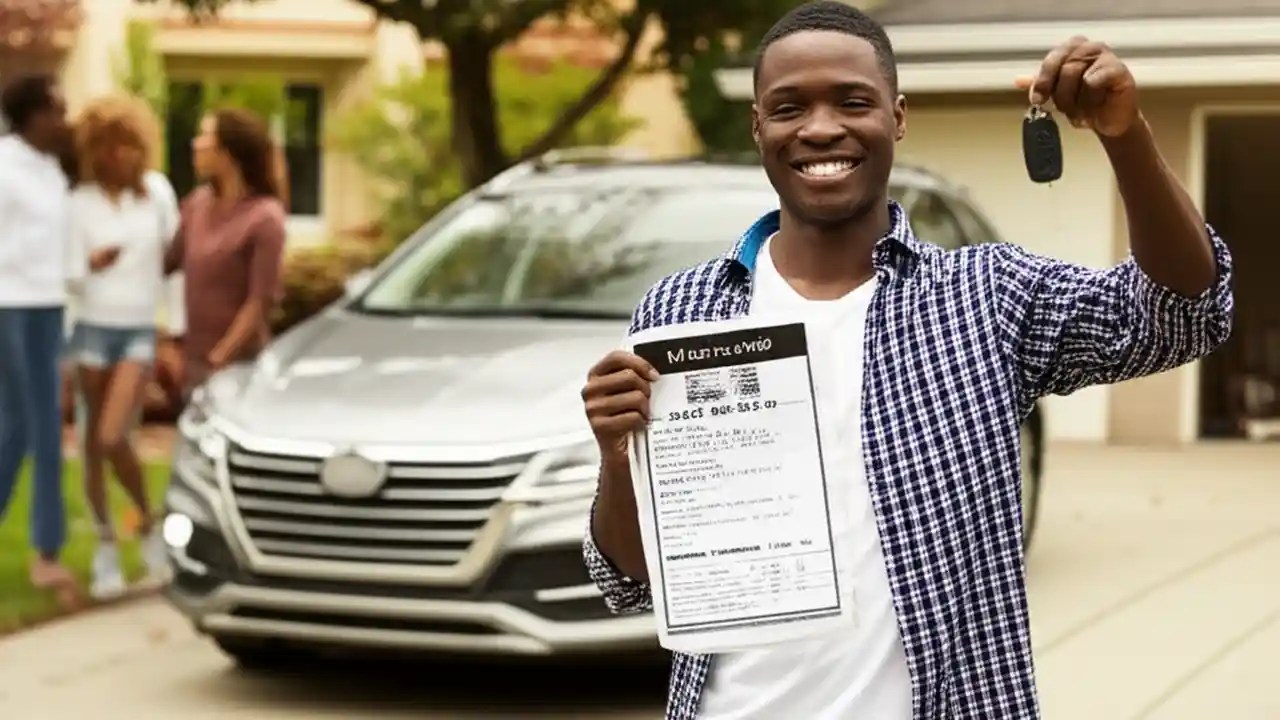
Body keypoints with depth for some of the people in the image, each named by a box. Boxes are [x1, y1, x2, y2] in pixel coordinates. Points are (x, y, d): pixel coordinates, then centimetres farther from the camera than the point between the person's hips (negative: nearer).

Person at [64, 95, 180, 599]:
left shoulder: (158, 190, 0)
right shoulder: (81, 202, -3)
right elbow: (72, 277, -3)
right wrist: (91, 265, -26)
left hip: (141, 330, -1)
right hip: (94, 328, 1)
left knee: (113, 439, -14)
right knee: (94, 441, 5)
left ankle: (149, 527, 7)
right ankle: (106, 544, 18)